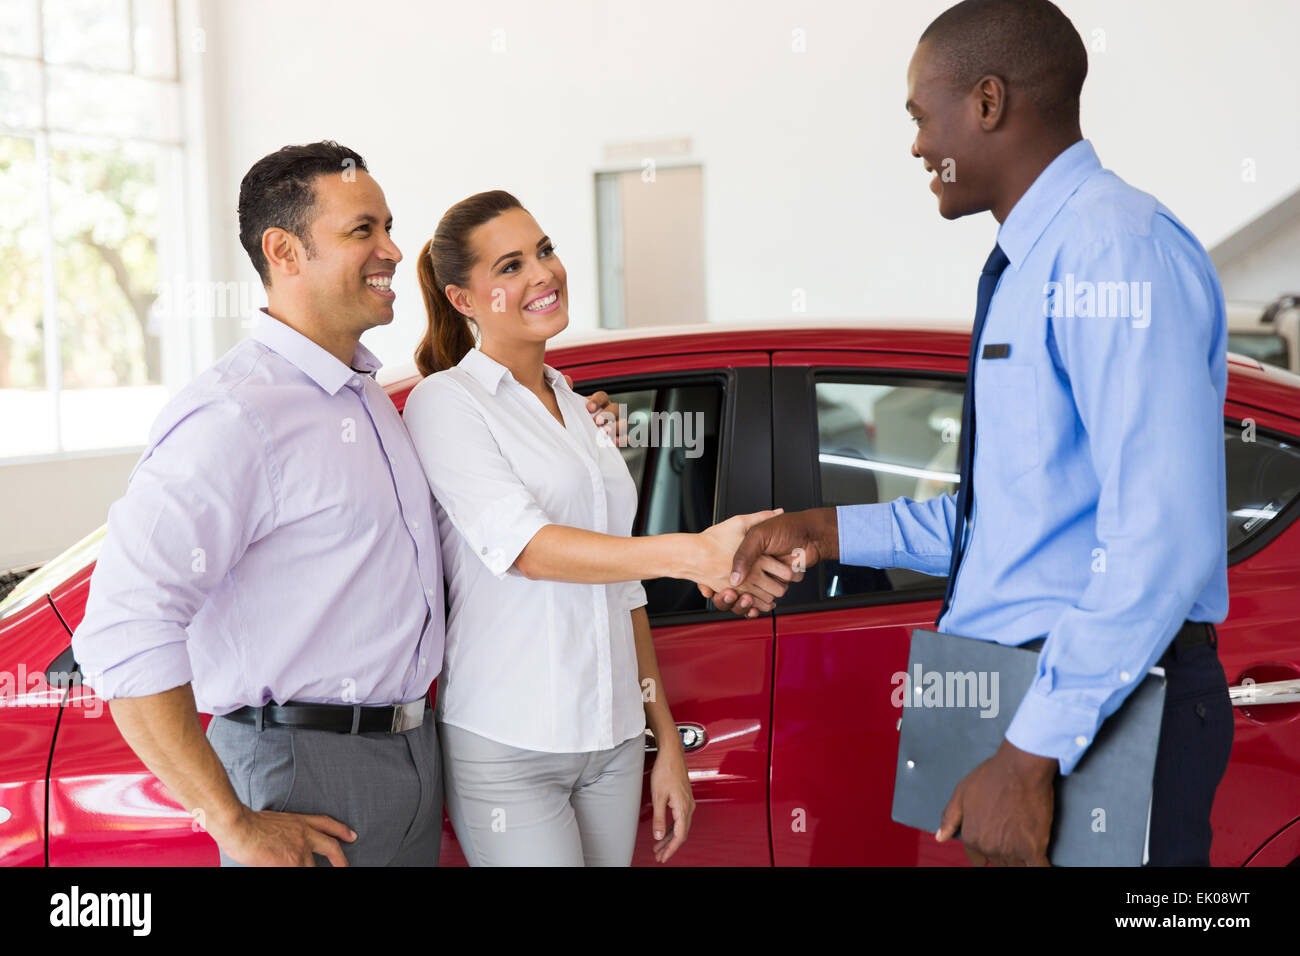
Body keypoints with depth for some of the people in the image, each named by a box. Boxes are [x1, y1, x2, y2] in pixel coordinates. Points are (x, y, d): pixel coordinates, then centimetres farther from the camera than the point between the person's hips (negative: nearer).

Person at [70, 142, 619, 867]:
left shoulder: (371, 395, 13)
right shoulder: (234, 413, -17)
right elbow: (125, 632, -25)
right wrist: (235, 825, -24)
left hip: (412, 749, 9)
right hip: (304, 774, -8)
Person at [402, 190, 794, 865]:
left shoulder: (580, 410, 16)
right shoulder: (445, 403, -5)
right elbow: (523, 547, -21)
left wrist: (668, 740, 15)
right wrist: (689, 555, -34)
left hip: (613, 743, 6)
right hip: (507, 751, -6)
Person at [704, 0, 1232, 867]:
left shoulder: (1114, 249, -17)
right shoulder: (1030, 265, 14)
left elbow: (1161, 537, -25)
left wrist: (1032, 756, -24)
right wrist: (826, 532, 12)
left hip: (1101, 711, -9)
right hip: (1019, 690, 9)